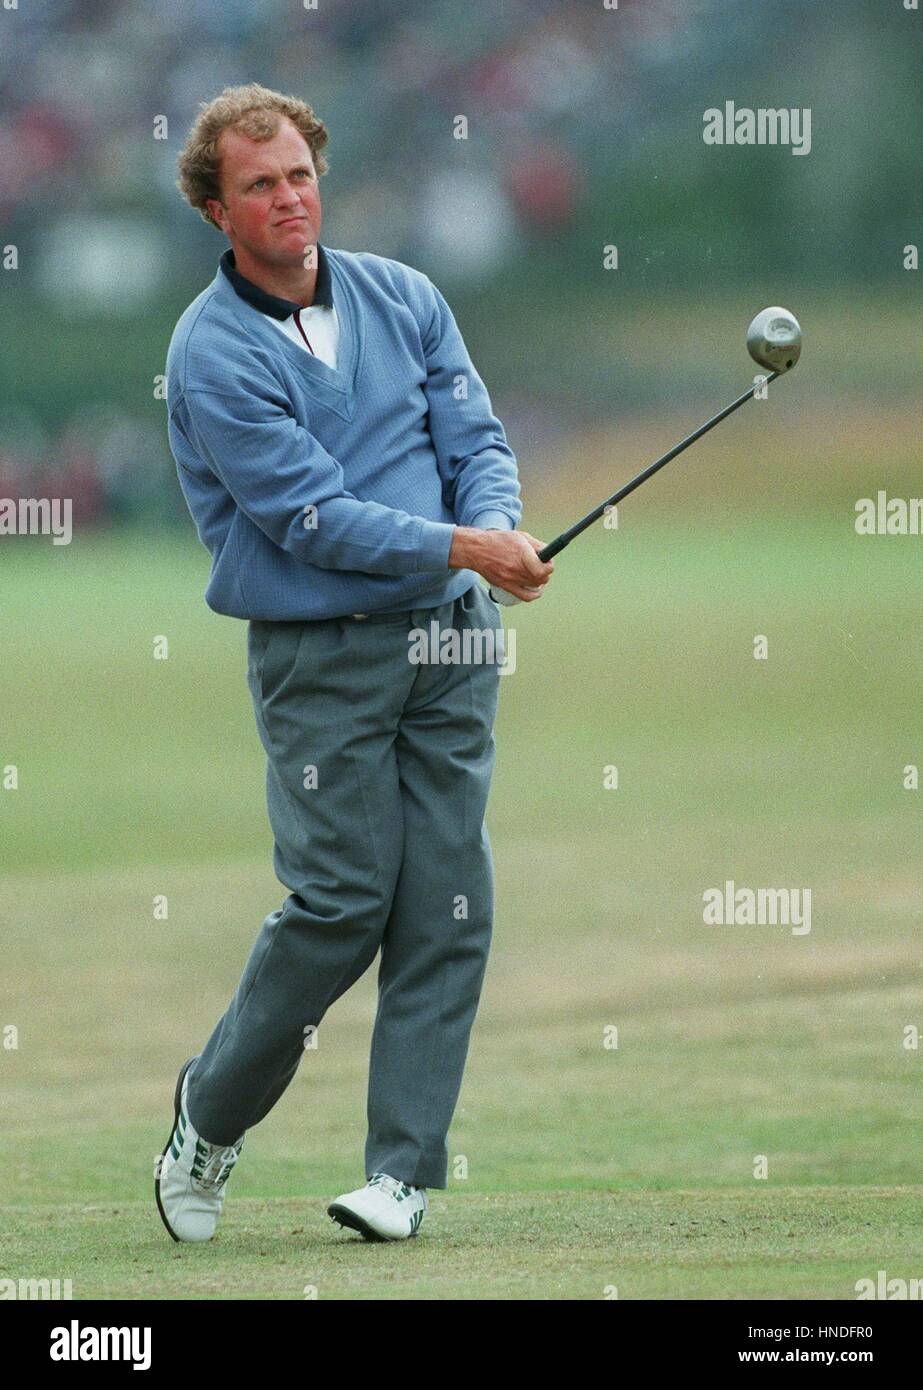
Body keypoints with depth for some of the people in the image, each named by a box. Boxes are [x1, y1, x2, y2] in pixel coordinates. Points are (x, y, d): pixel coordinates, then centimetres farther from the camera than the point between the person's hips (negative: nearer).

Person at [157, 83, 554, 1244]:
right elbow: (308, 515, -16)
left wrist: (500, 529, -16)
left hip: (448, 638, 5)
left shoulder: (403, 298, 8)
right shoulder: (214, 353, -9)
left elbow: (476, 438, 5)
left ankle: (405, 1169, 2)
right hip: (319, 657, -5)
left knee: (448, 907, -2)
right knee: (341, 901, -10)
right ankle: (211, 1115, 13)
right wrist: (458, 547, -22)